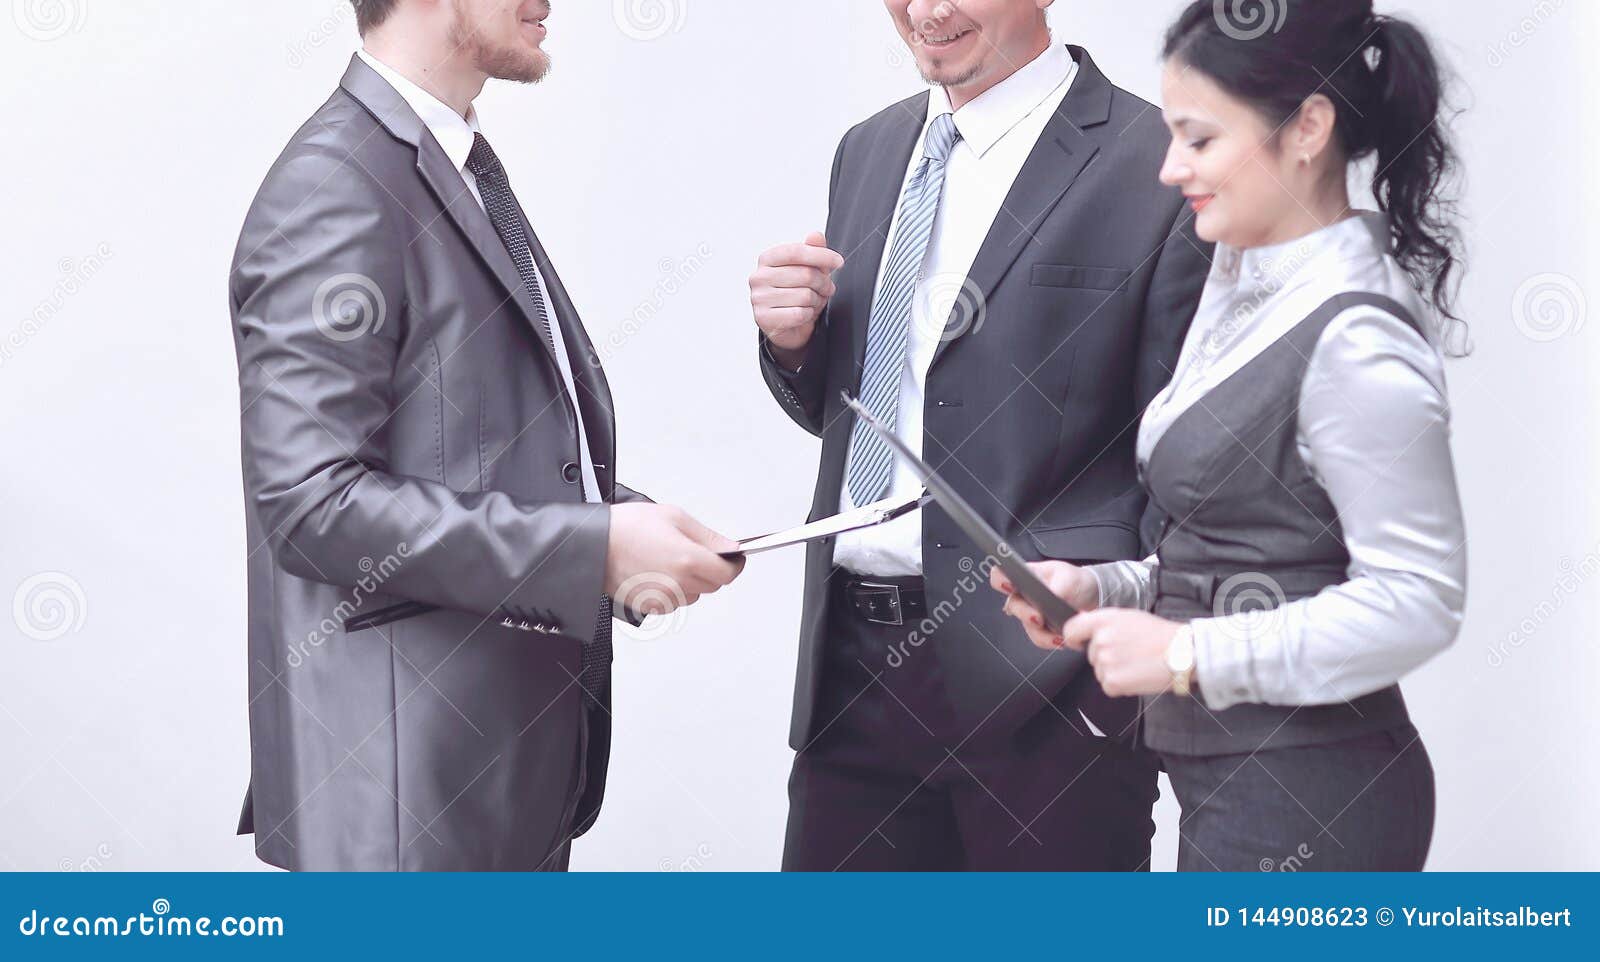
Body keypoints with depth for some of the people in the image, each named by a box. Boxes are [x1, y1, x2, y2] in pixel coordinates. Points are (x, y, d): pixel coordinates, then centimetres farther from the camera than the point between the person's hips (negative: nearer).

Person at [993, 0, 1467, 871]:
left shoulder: (1356, 340, -18)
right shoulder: (1242, 289, 11)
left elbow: (1416, 600, -21)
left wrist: (1185, 655, -18)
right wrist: (1104, 589, 4)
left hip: (1306, 800, -9)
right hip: (1232, 776, 9)